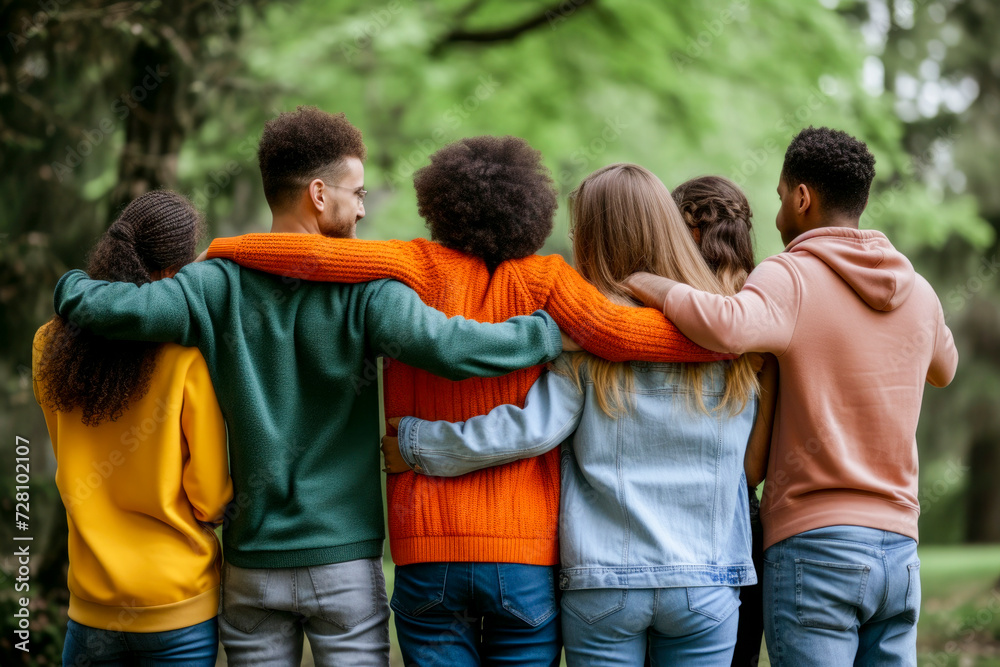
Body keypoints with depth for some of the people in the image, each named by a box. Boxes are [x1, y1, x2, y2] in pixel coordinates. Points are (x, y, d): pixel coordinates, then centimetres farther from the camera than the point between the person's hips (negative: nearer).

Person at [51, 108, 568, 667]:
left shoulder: (221, 285, -4)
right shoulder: (362, 291, -11)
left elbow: (113, 309, -15)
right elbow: (449, 347, -25)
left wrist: (73, 286, 8)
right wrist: (551, 332, -11)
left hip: (251, 562, 3)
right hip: (344, 558, -3)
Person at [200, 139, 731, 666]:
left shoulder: (426, 269, -1)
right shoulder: (541, 279, -1)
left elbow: (317, 255, -11)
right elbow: (611, 331, -16)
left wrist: (219, 249, 3)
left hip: (428, 551, 0)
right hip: (526, 553, 0)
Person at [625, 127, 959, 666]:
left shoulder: (792, 277, -8)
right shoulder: (919, 293, 11)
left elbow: (728, 328, -31)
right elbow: (943, 368, 33)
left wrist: (662, 288, -13)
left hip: (812, 543, -6)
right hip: (899, 547, 6)